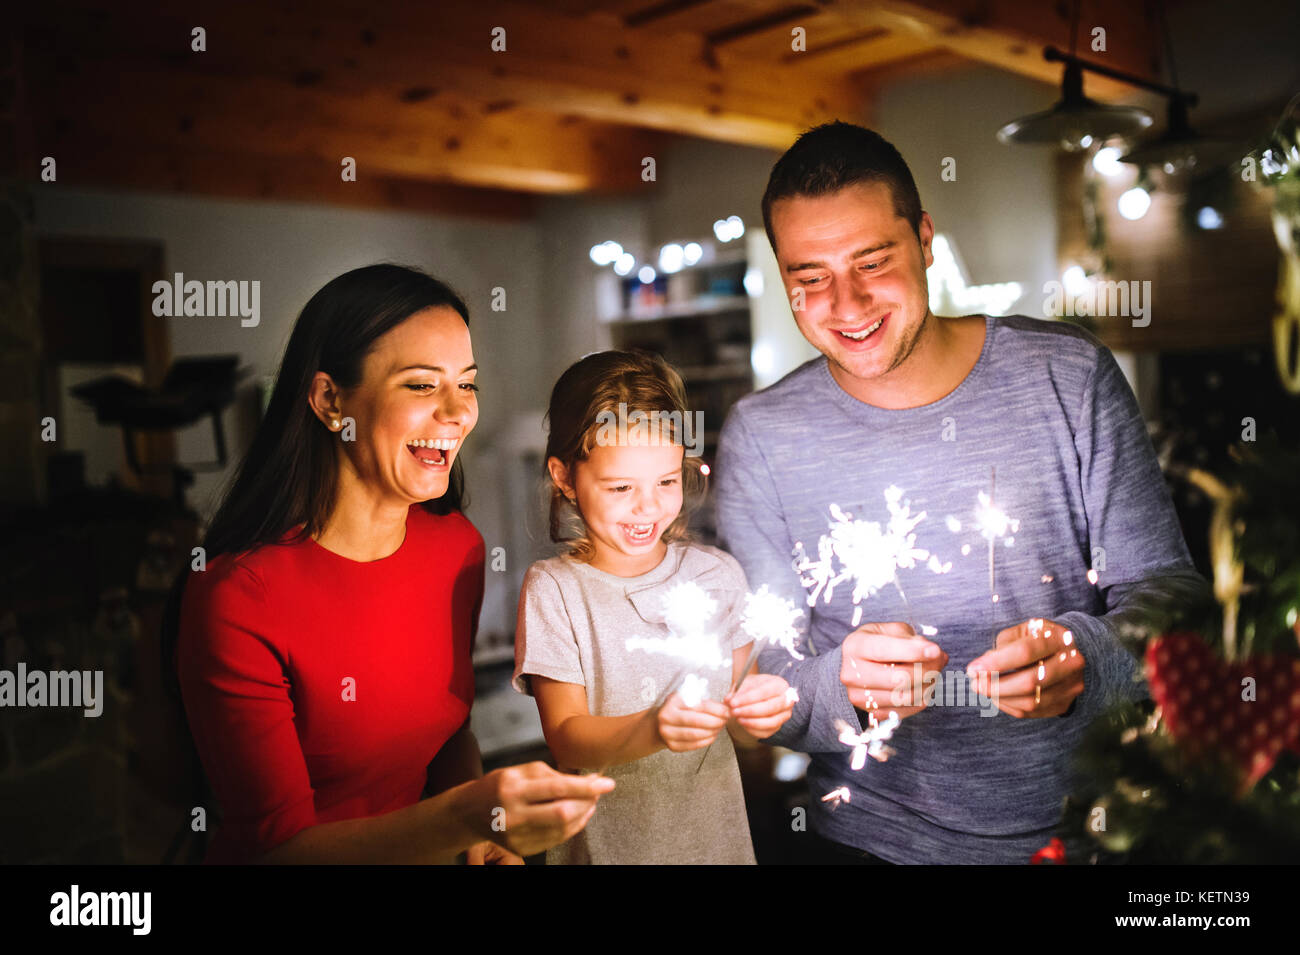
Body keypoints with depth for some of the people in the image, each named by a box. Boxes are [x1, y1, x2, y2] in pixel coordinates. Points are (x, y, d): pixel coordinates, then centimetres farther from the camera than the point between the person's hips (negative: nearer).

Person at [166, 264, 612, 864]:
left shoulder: (459, 547, -4)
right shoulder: (231, 598, -19)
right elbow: (276, 843, -18)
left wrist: (485, 836, -9)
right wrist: (464, 816, -31)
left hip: (418, 852, 4)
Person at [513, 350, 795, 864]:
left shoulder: (719, 574, -3)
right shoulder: (553, 589, -12)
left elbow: (737, 720, 1)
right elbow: (566, 740, -16)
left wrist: (758, 711, -21)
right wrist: (652, 730, -33)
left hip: (716, 835, 3)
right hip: (606, 843, -3)